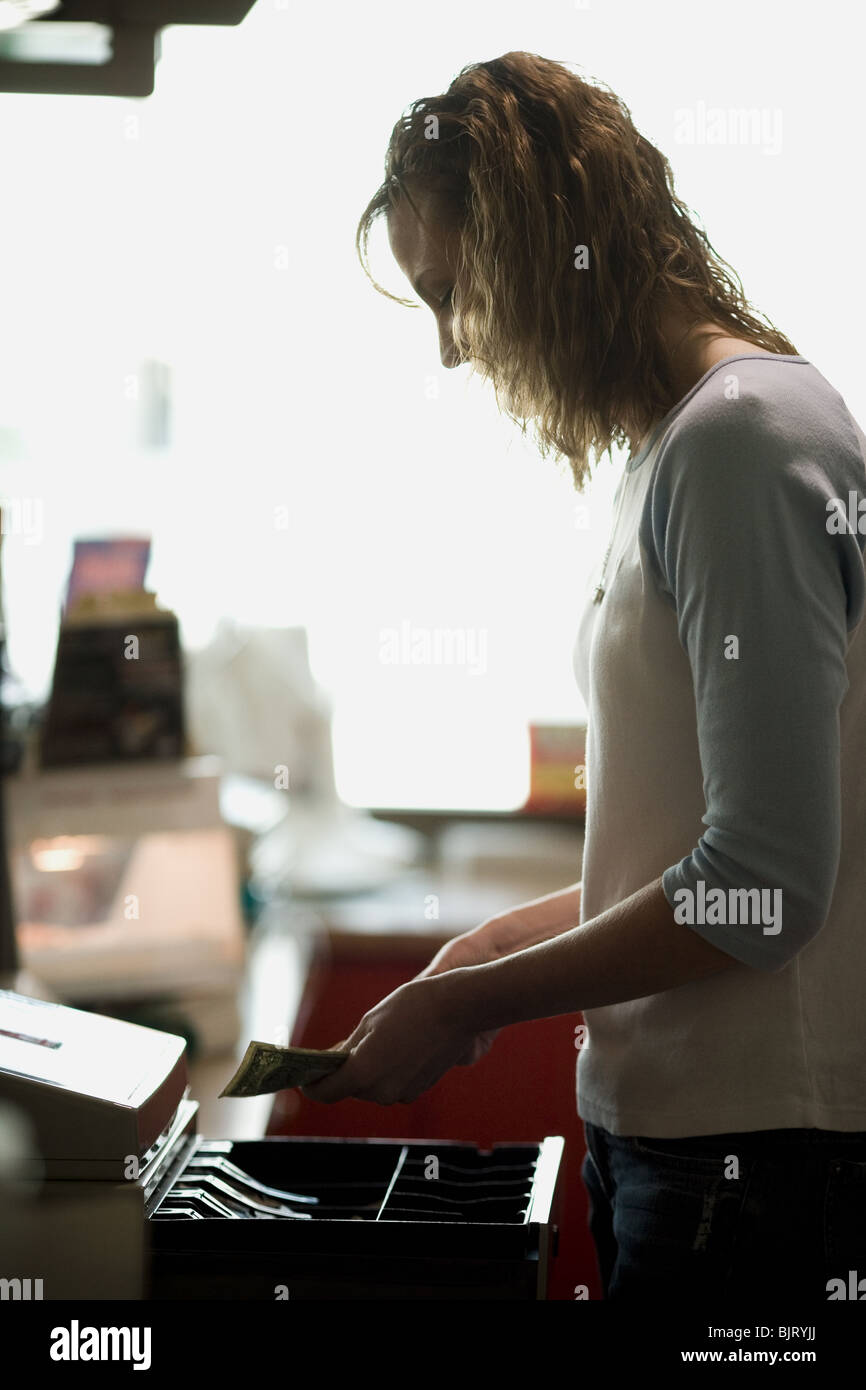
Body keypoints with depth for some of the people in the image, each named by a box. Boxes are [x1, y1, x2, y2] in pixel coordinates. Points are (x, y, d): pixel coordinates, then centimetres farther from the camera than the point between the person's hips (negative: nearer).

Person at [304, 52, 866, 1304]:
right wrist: (505, 944, 13)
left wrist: (470, 1004, -12)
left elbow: (764, 883, -20)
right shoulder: (675, 442, 13)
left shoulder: (746, 436, -16)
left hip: (760, 1142, -9)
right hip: (657, 1127, 9)